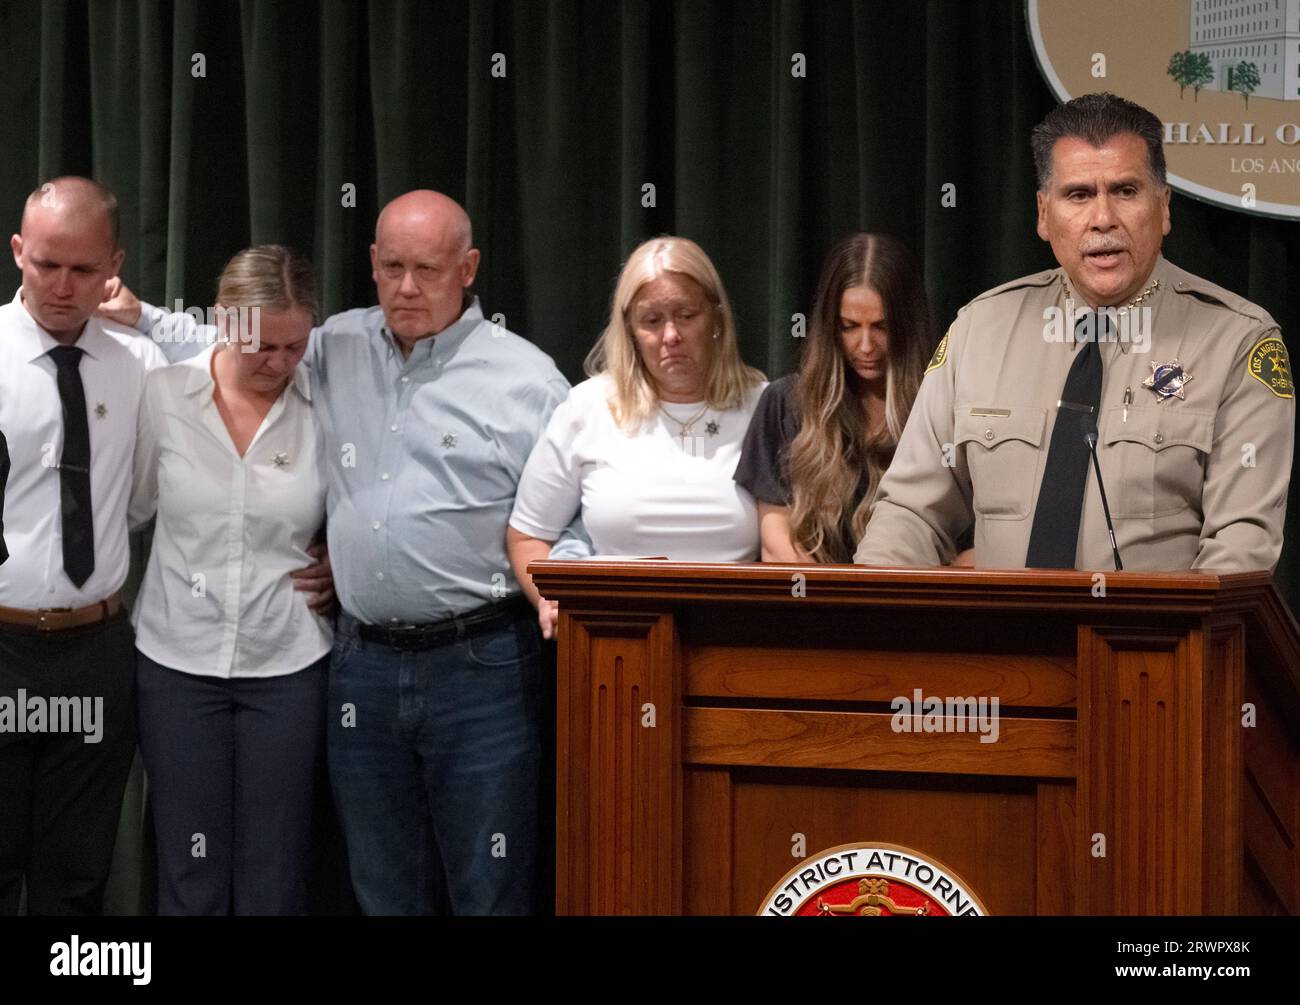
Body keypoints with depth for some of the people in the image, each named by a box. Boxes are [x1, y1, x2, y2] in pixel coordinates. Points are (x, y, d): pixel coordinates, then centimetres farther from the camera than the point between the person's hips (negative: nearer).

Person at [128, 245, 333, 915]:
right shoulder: (164, 393, -4)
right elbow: (132, 504, 11)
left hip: (286, 665, 0)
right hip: (178, 660, 0)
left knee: (273, 884, 3)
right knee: (191, 881, 3)